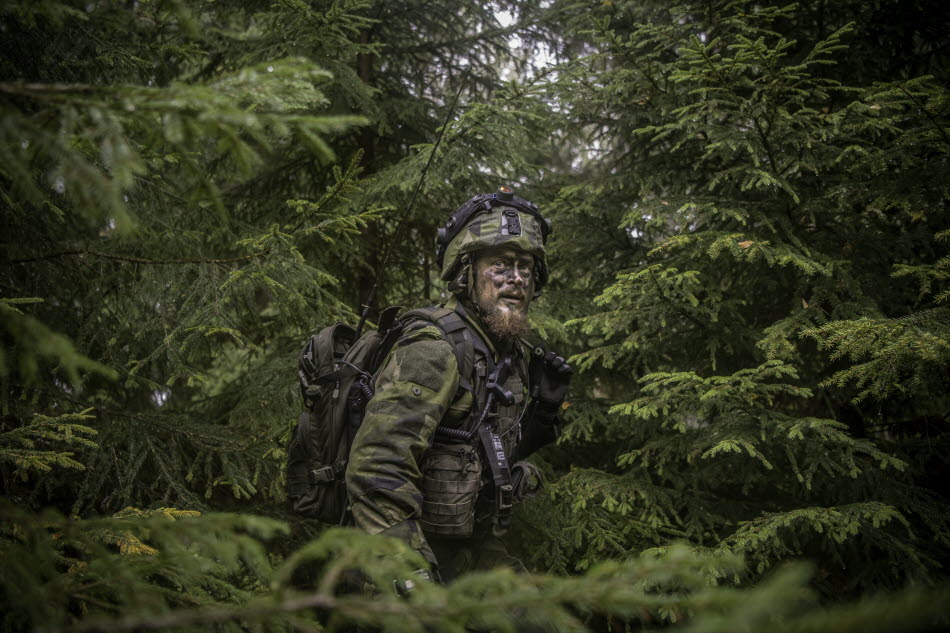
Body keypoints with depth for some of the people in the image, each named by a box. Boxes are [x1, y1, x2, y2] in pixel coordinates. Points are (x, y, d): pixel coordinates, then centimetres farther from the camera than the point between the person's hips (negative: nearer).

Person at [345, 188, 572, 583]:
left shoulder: (513, 353, 7)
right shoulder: (433, 350, -21)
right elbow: (377, 470, -30)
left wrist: (543, 407, 2)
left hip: (479, 545, 8)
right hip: (427, 549, -8)